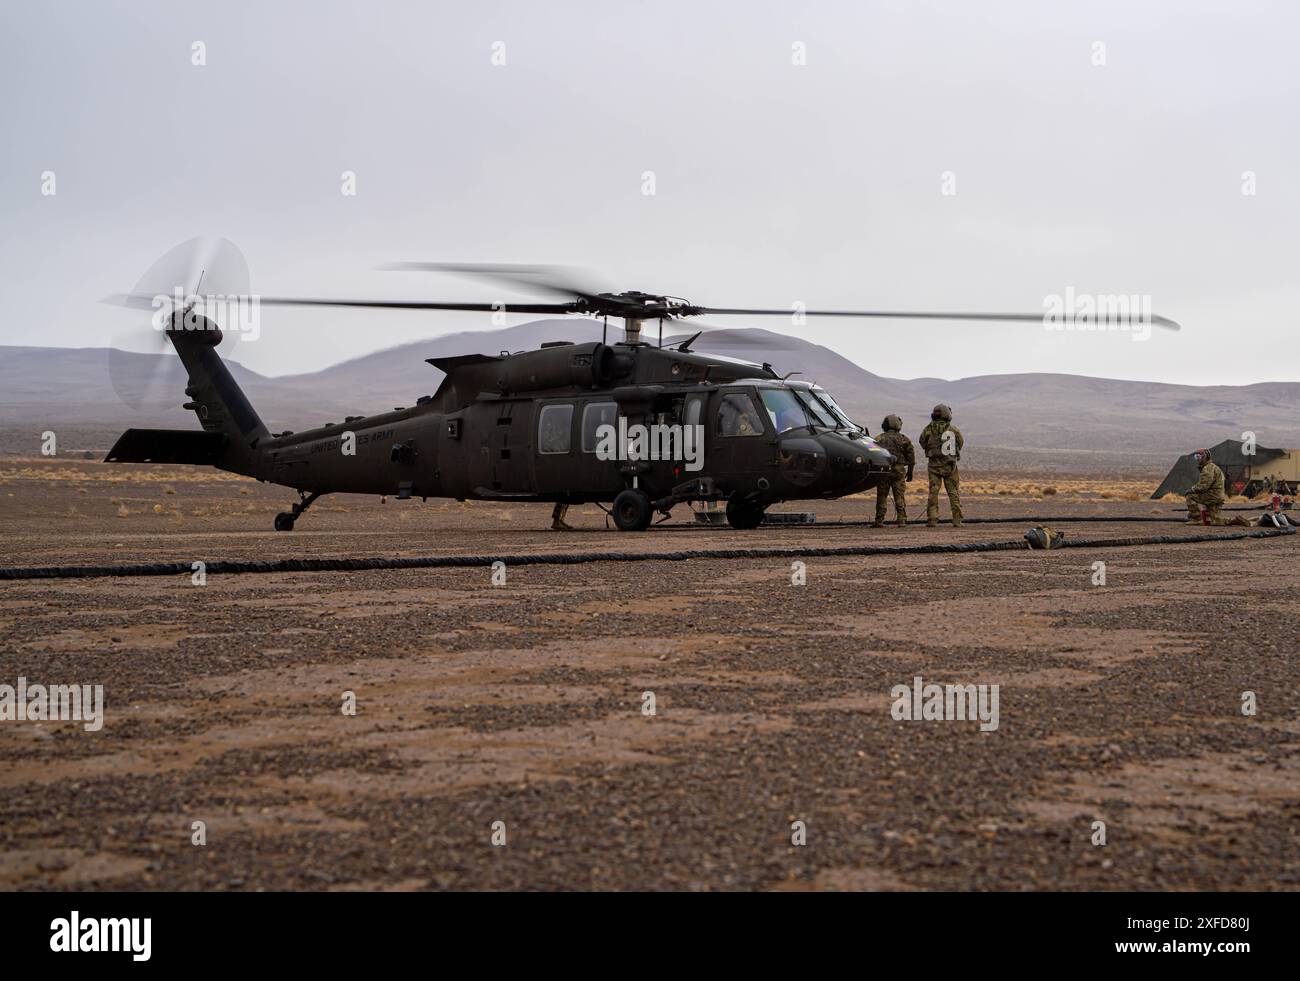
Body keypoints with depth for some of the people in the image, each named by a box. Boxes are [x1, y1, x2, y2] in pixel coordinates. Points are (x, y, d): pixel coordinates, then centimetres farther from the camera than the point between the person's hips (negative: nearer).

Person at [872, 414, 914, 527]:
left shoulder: (879, 439, 3)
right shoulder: (904, 439, 5)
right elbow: (911, 457, 5)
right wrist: (910, 472, 14)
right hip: (899, 471, 0)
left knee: (882, 497, 5)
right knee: (900, 496, 4)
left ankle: (879, 521, 4)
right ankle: (901, 520, 0)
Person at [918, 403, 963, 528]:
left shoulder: (928, 430, -5)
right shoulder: (954, 430, -3)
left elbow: (923, 444, 6)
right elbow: (960, 444, 11)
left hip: (934, 465, 0)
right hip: (950, 465, 0)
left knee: (933, 492, 2)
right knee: (953, 493, 6)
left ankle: (932, 520, -5)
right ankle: (957, 520, 4)